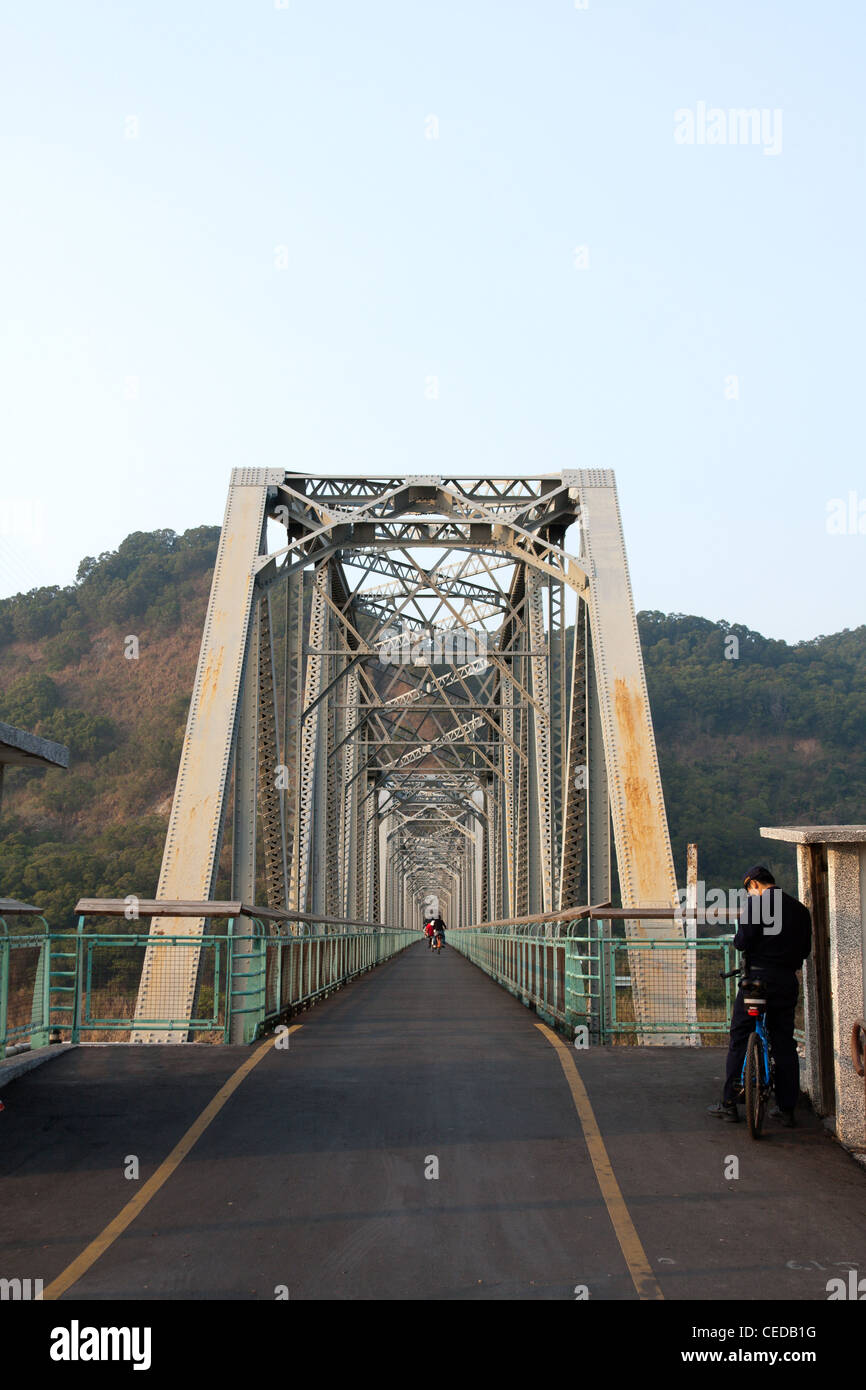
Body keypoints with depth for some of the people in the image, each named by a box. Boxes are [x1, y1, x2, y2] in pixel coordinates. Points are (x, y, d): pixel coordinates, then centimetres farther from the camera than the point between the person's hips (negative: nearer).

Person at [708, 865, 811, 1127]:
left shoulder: (756, 902, -6)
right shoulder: (800, 909, 11)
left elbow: (742, 942, -12)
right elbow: (805, 949, 14)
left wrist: (743, 924, 7)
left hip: (758, 977, -5)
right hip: (788, 982, 5)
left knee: (739, 1039, 2)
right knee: (784, 1044, 11)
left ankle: (729, 1103, 3)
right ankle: (786, 1109, 13)